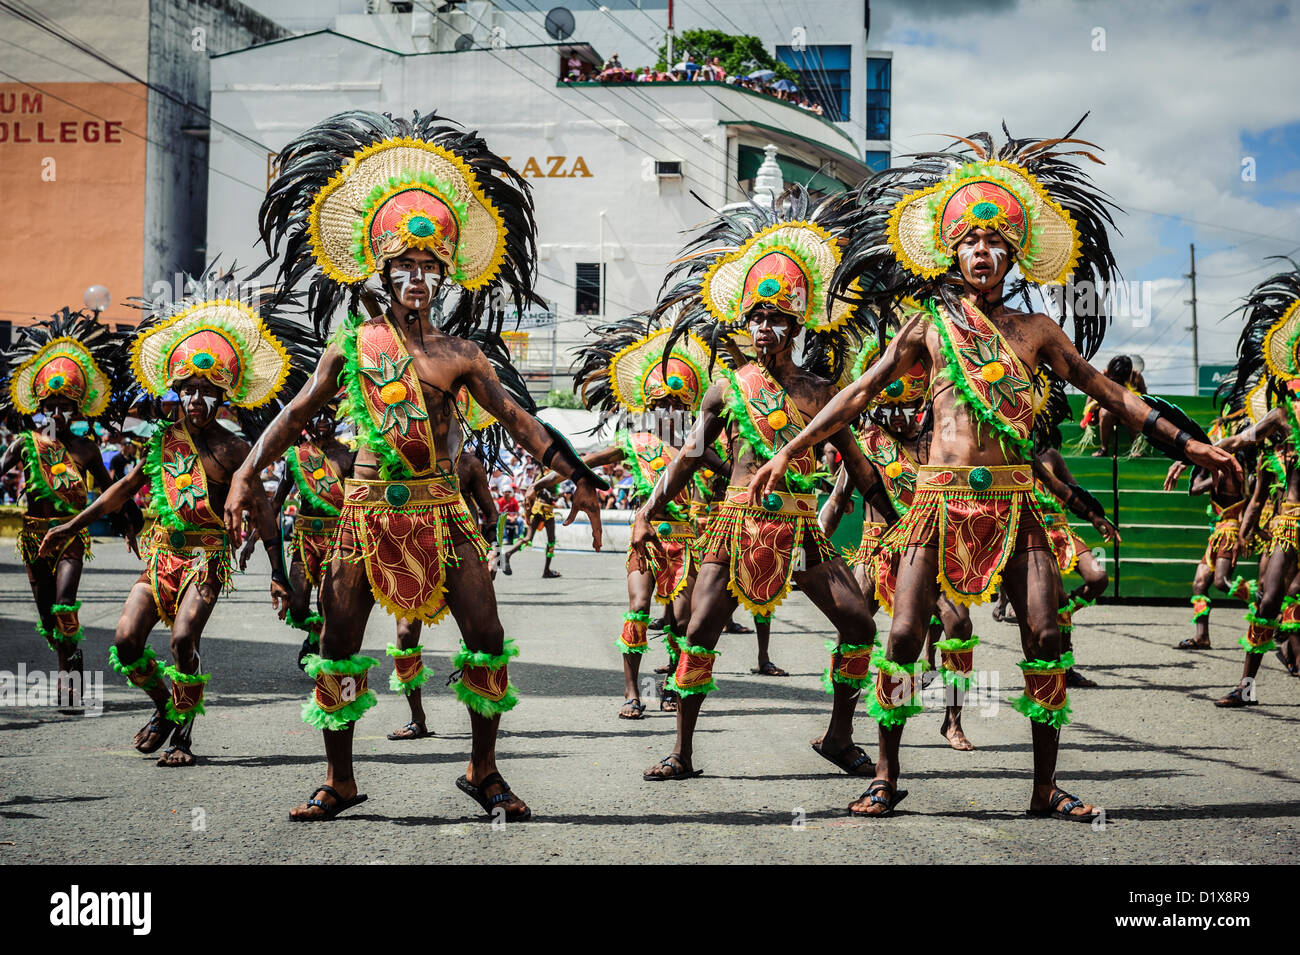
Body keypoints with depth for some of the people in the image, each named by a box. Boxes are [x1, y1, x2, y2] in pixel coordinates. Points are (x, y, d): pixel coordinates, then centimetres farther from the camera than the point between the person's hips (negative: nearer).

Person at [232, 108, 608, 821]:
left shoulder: (460, 354, 3)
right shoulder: (352, 345, 4)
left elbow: (518, 421, 5)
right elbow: (297, 414, 10)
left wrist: (577, 479, 2)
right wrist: (248, 475, 2)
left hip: (441, 508, 0)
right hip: (369, 507, 0)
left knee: (487, 640, -2)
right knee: (338, 644, 3)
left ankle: (483, 771, 15)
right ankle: (339, 781, 18)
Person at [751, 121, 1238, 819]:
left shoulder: (1035, 330, 11)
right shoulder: (930, 323, 7)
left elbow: (1107, 392, 15)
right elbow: (859, 394, 8)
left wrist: (1184, 442, 13)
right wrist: (787, 454, 5)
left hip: (1013, 499, 1)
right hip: (942, 494, -1)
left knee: (1045, 637, -5)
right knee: (904, 636, -6)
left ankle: (1045, 787, 7)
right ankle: (885, 778, 9)